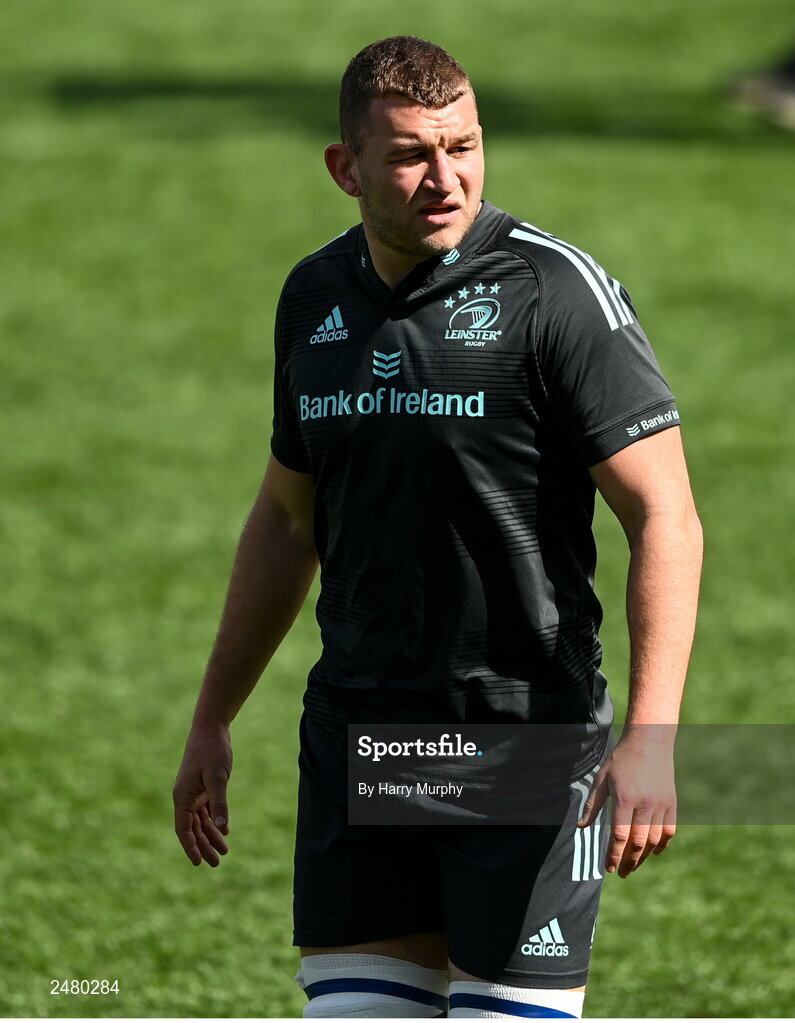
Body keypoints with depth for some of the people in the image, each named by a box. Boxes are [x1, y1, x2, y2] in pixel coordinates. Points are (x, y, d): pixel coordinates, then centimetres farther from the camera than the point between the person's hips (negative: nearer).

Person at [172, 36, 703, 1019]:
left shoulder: (554, 290, -11)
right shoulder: (315, 298, 7)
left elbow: (664, 516, -14)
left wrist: (650, 740, -25)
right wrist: (212, 723, 23)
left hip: (528, 730, -5)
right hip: (356, 726, 5)